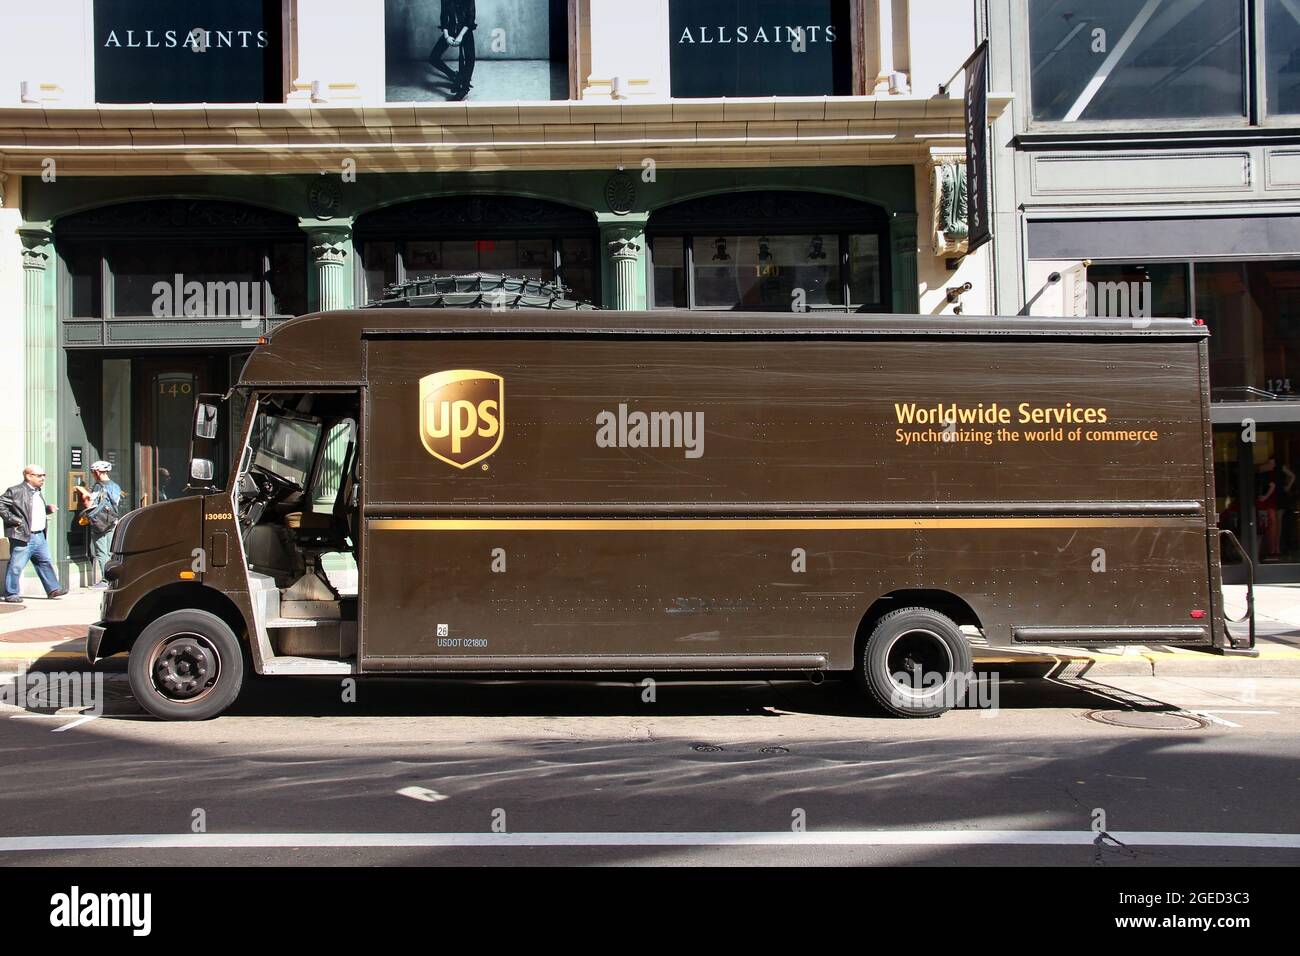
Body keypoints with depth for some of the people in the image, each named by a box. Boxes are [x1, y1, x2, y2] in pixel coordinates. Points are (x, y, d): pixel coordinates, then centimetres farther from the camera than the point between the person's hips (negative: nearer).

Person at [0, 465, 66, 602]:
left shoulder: (37, 493, 17)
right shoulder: (16, 491, -11)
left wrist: (48, 509, 9)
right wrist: (12, 519, -17)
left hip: (40, 536, 8)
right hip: (23, 536, -8)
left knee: (45, 563, 11)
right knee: (16, 566, -1)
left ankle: (53, 589, 16)